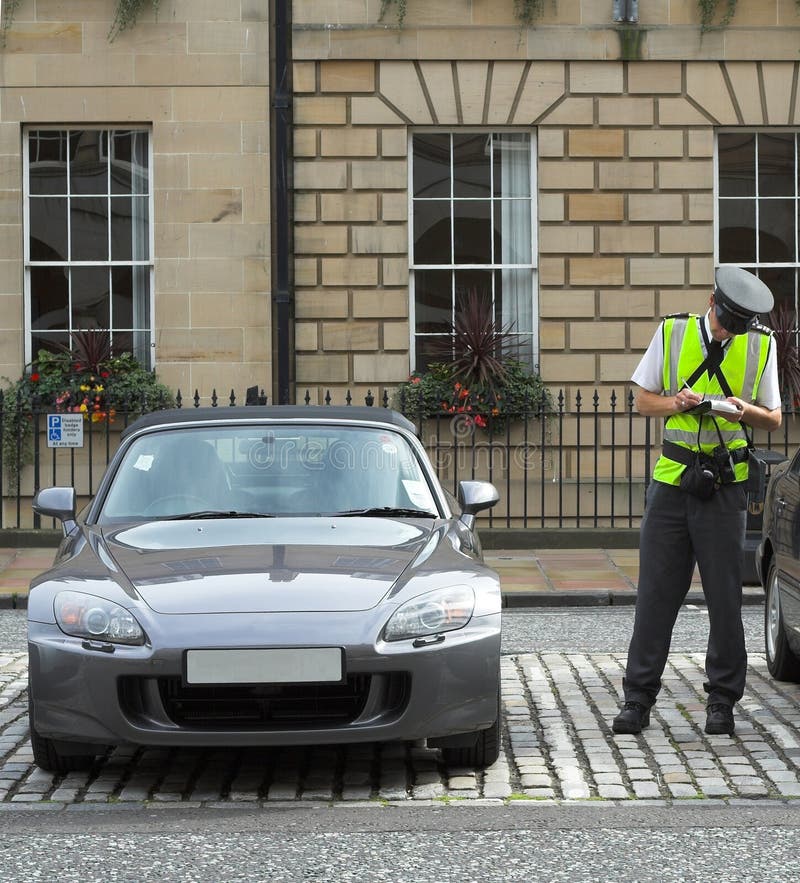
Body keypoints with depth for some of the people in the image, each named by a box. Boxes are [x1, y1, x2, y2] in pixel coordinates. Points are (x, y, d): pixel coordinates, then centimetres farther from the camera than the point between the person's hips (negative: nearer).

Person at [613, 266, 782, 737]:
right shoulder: (672, 332, 2)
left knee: (725, 596, 1)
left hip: (725, 485, 0)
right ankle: (638, 698, 7)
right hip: (672, 480, 0)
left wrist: (746, 411, -13)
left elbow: (774, 418, 9)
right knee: (656, 593, 1)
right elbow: (644, 400, 9)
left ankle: (722, 701, 12)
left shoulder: (761, 344, 3)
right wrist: (678, 402, -12)